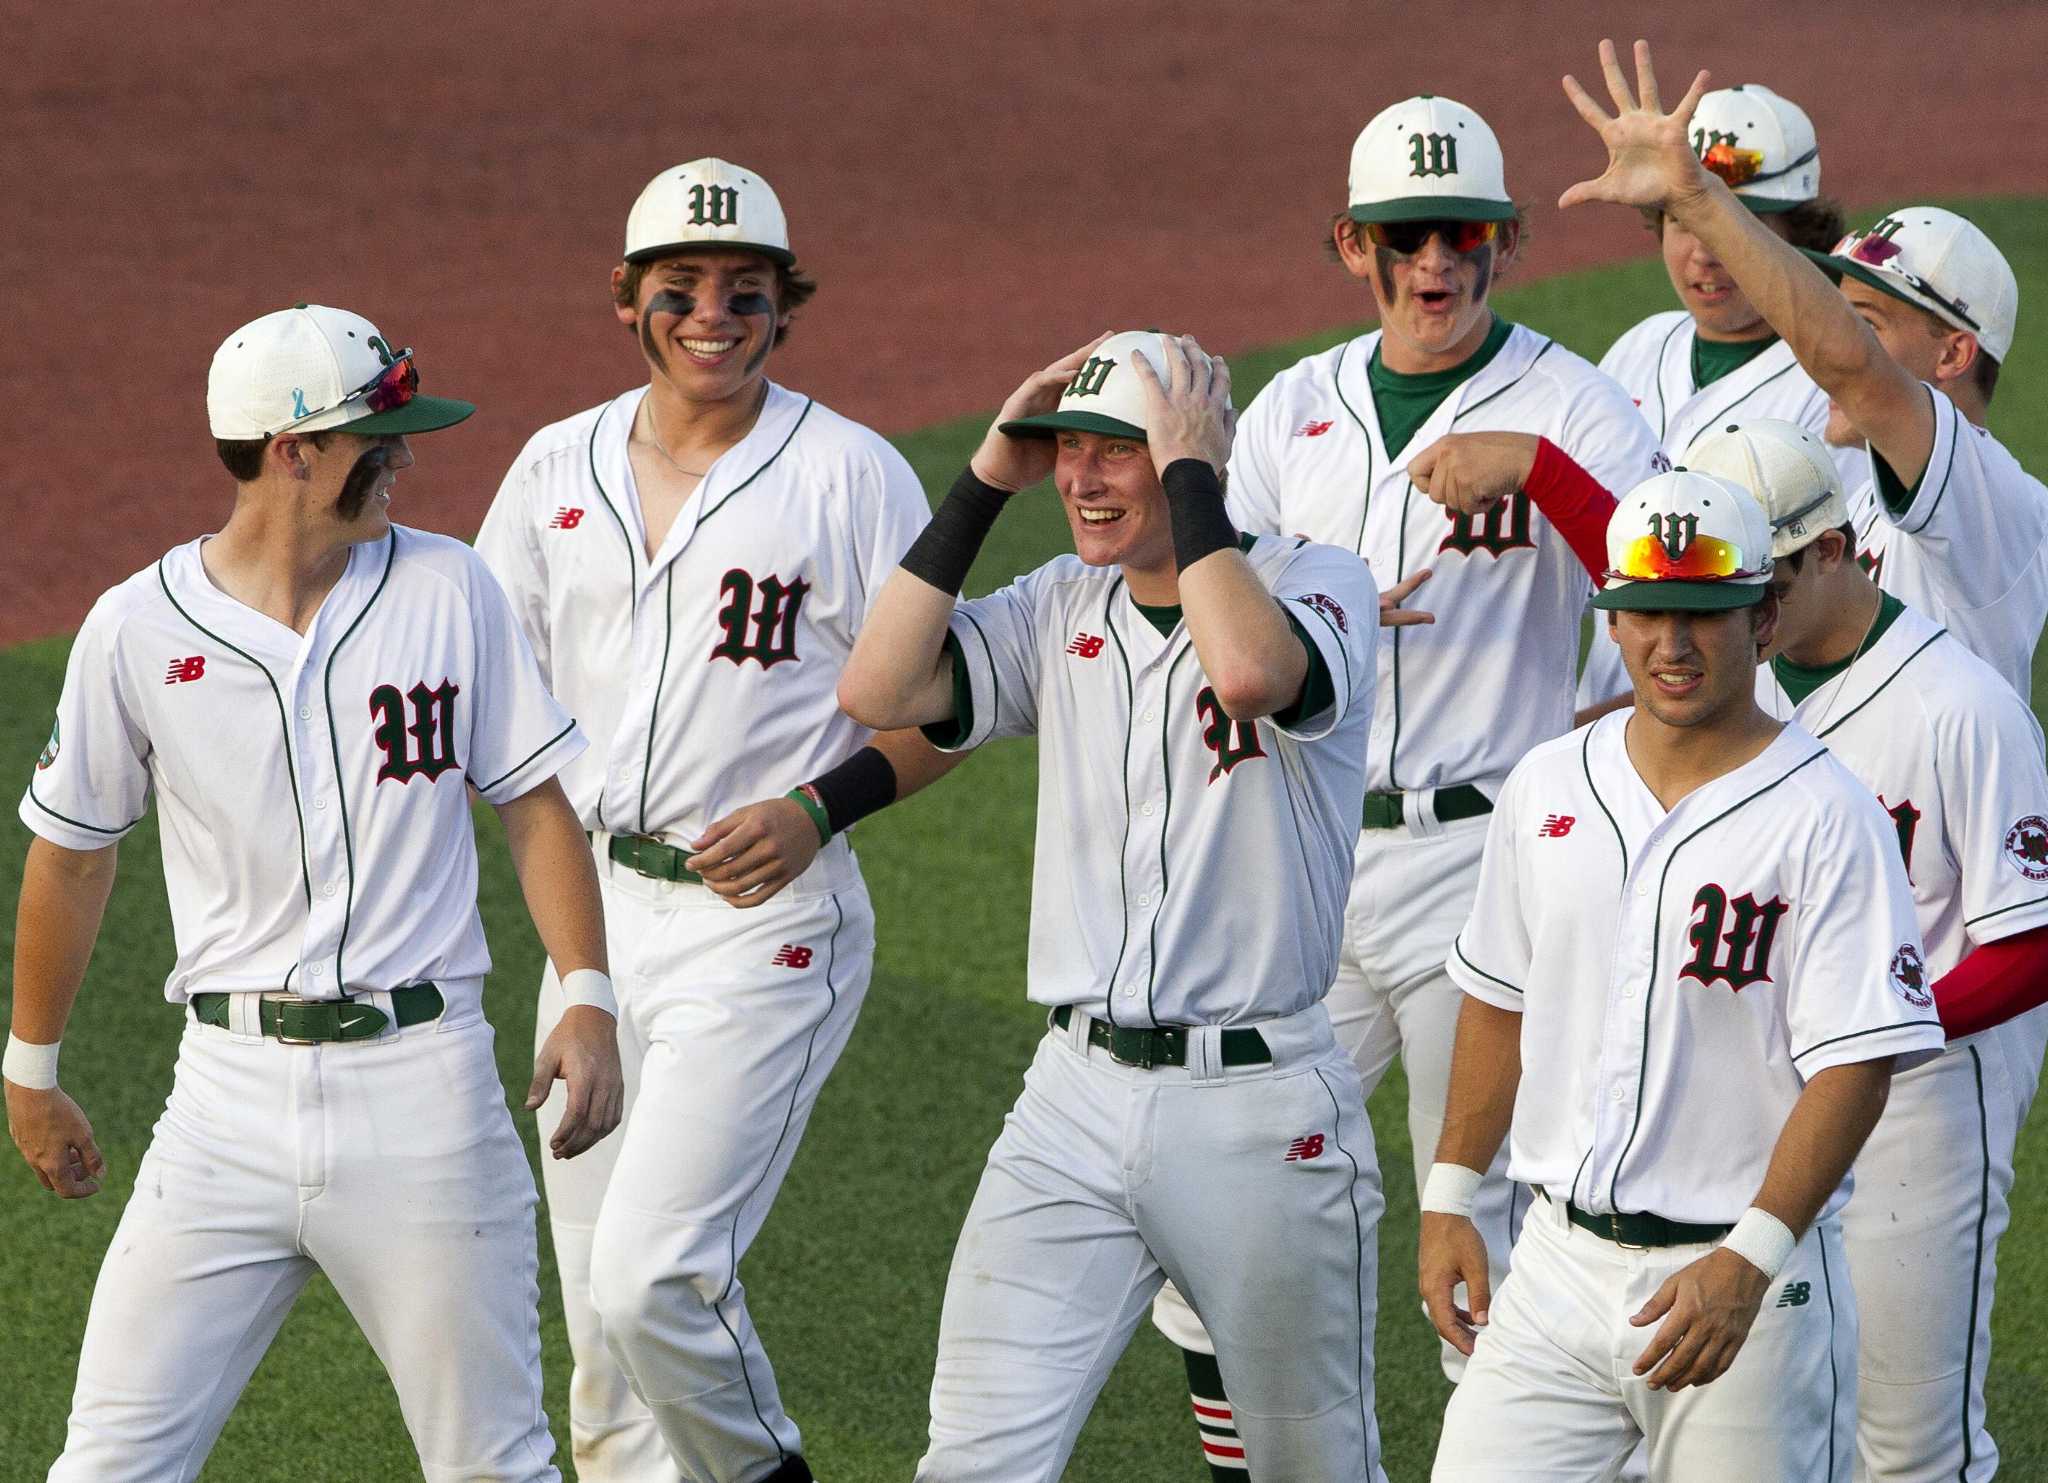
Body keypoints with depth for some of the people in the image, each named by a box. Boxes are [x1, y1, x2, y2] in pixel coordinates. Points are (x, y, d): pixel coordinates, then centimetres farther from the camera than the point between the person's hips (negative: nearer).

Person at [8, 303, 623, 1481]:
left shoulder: (450, 591, 2)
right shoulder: (137, 630, -1)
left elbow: (533, 801, 7)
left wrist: (589, 997, -6)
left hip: (422, 1082, 0)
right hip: (233, 1092, 0)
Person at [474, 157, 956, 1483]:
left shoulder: (854, 475, -5)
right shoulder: (559, 469, 9)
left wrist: (819, 807, -19)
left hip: (763, 922, -6)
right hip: (593, 911, 6)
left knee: (653, 1274, -16)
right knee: (599, 1299, 8)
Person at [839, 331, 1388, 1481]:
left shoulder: (1318, 582, -5)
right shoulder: (1063, 608, 10)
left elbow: (1253, 673, -29)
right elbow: (879, 690, -3)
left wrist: (1187, 475, -18)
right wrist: (989, 481, -2)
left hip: (1263, 1107, -4)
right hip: (1078, 1096, 4)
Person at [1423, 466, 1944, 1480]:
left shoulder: (1828, 819, -10)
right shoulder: (1547, 788, 8)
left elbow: (1855, 1064, -14)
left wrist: (1751, 1261, -23)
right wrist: (1449, 1198, 16)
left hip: (1751, 1280, -5)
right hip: (1557, 1265, 5)